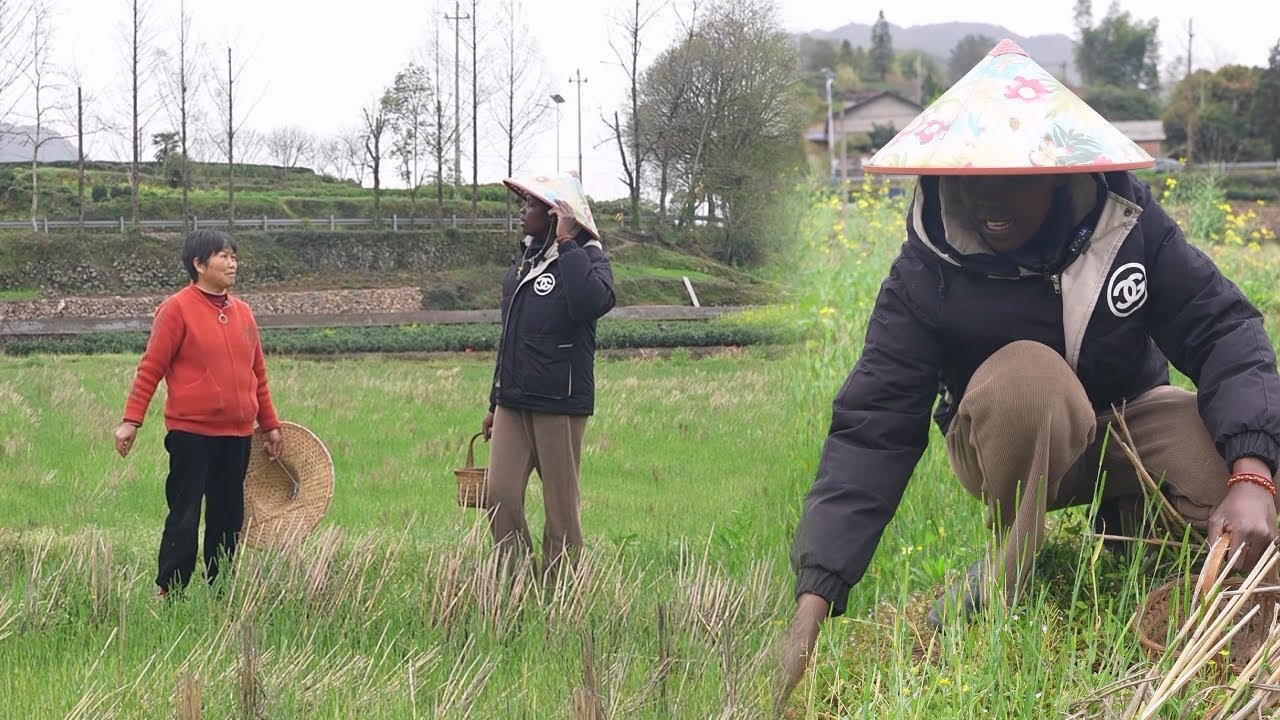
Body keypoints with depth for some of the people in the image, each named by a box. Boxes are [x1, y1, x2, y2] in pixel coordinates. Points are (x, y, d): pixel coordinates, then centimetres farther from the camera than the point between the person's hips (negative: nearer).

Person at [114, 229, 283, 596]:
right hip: (191, 434, -6)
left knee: (228, 518, 8)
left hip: (237, 435, 6)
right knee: (184, 518, -3)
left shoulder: (242, 312, 12)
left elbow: (257, 374, 18)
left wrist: (270, 425, 19)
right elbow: (150, 368, -8)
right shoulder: (177, 309, -6)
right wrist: (131, 421, -13)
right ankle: (168, 593, 3)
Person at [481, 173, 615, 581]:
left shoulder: (587, 259, -6)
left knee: (560, 508, 0)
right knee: (500, 497, -2)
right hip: (513, 403, 7)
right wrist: (495, 401, 25)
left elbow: (592, 302, -31)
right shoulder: (525, 259, 16)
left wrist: (566, 245, -23)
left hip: (559, 403, -7)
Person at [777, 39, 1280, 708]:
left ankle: (1133, 521, 4)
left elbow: (1221, 329, -19)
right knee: (1026, 373, -38)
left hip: (1128, 415, 2)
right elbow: (871, 431, -27)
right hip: (1012, 446, -2)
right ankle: (1004, 572, -16)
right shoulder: (927, 272, -23)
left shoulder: (1126, 222, -19)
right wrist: (813, 604, -37)